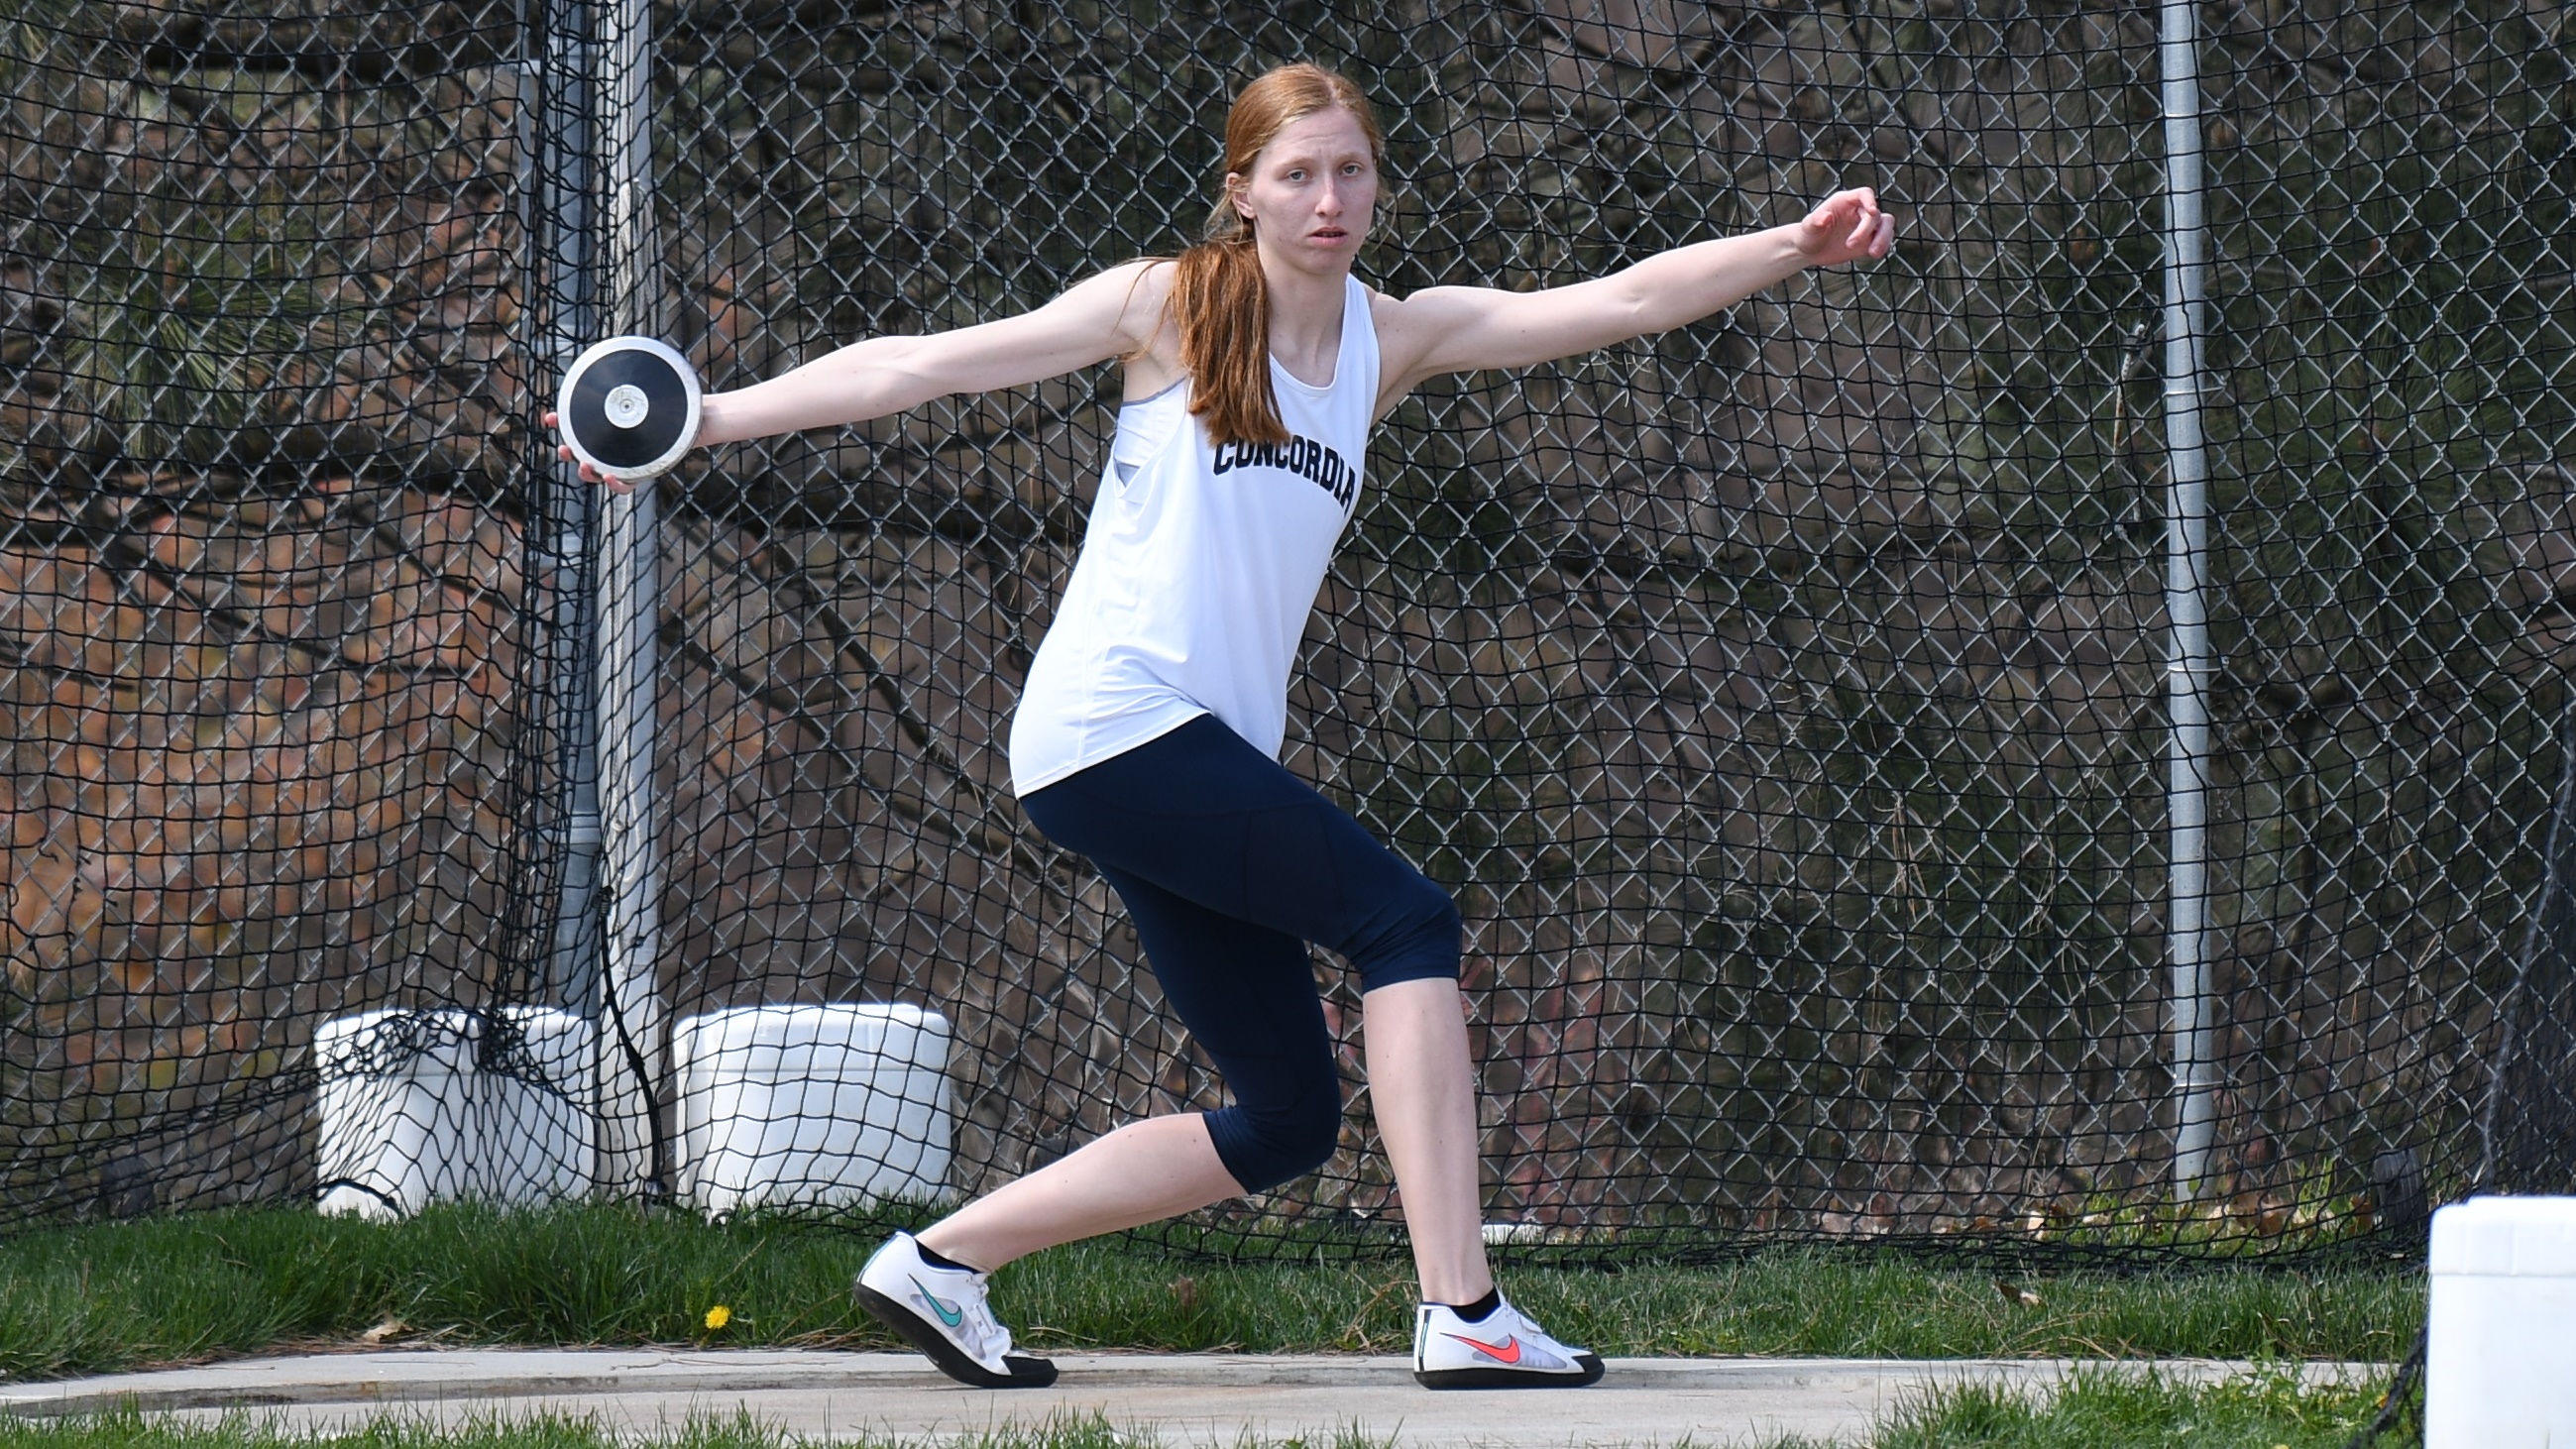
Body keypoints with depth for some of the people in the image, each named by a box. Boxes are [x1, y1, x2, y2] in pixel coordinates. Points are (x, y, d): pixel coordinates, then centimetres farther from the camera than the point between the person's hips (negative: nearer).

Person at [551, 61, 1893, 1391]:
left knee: (1285, 1121, 3)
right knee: (1405, 917, -18)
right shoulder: (1167, 304, 1)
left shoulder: (1393, 339, 14)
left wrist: (1794, 245, -3)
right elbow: (918, 366, 1)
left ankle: (937, 1263, 13)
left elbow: (1623, 300, 8)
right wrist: (702, 420, -3)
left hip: (1215, 755, 7)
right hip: (1110, 721, -7)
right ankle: (1461, 1313, -24)